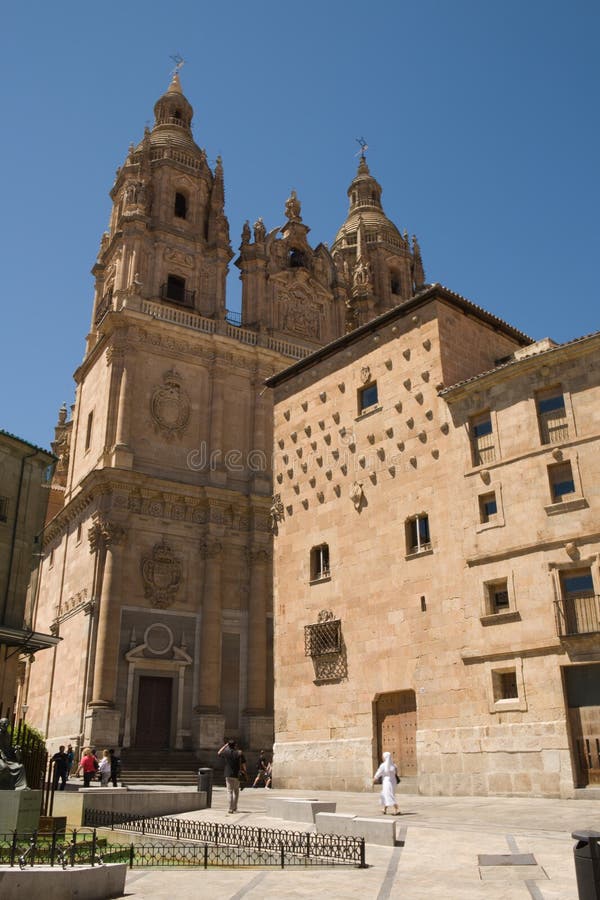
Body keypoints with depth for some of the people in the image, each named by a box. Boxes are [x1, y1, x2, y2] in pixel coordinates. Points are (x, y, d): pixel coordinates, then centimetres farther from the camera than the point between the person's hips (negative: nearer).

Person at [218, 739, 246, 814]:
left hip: (228, 775, 0)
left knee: (229, 791, 2)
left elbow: (219, 753, 19)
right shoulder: (239, 753, -4)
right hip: (237, 775, 0)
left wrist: (225, 745, 20)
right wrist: (244, 772, 10)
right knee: (236, 791, 18)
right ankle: (235, 808, 19)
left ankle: (231, 809, -5)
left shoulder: (226, 752, -2)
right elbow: (243, 764, -3)